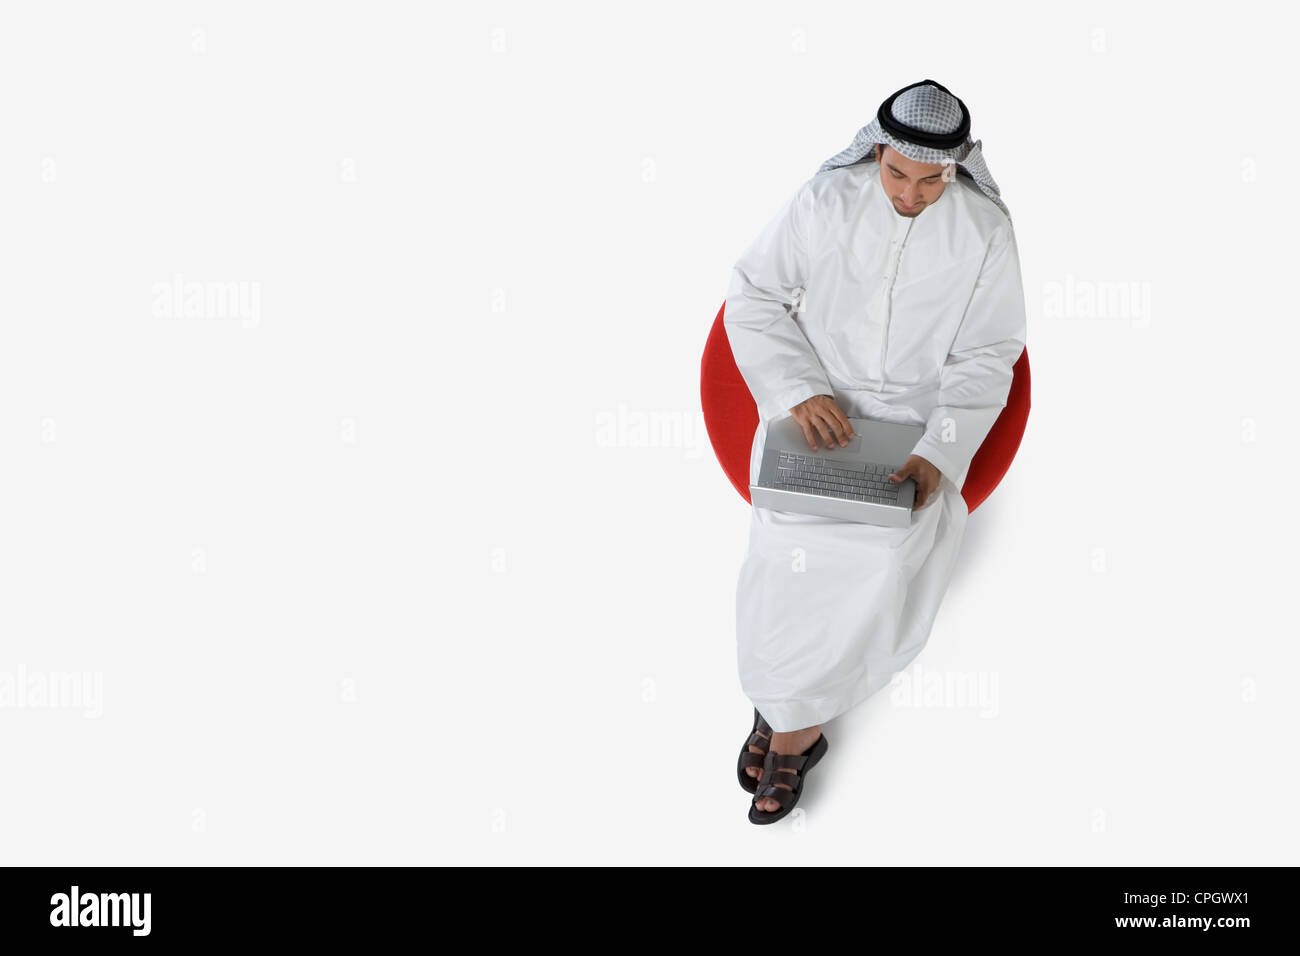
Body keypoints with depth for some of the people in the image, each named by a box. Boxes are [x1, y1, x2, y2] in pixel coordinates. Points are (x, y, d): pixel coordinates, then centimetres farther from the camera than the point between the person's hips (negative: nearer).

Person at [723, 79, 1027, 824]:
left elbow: (984, 360, -5)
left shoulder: (986, 233, -7)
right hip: (814, 406, 1)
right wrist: (800, 391, -17)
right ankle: (797, 721, 2)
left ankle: (789, 717, -3)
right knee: (795, 536, -23)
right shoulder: (824, 202, -6)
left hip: (919, 423, 0)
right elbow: (752, 300, -2)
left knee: (894, 554, -24)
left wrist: (936, 455, -19)